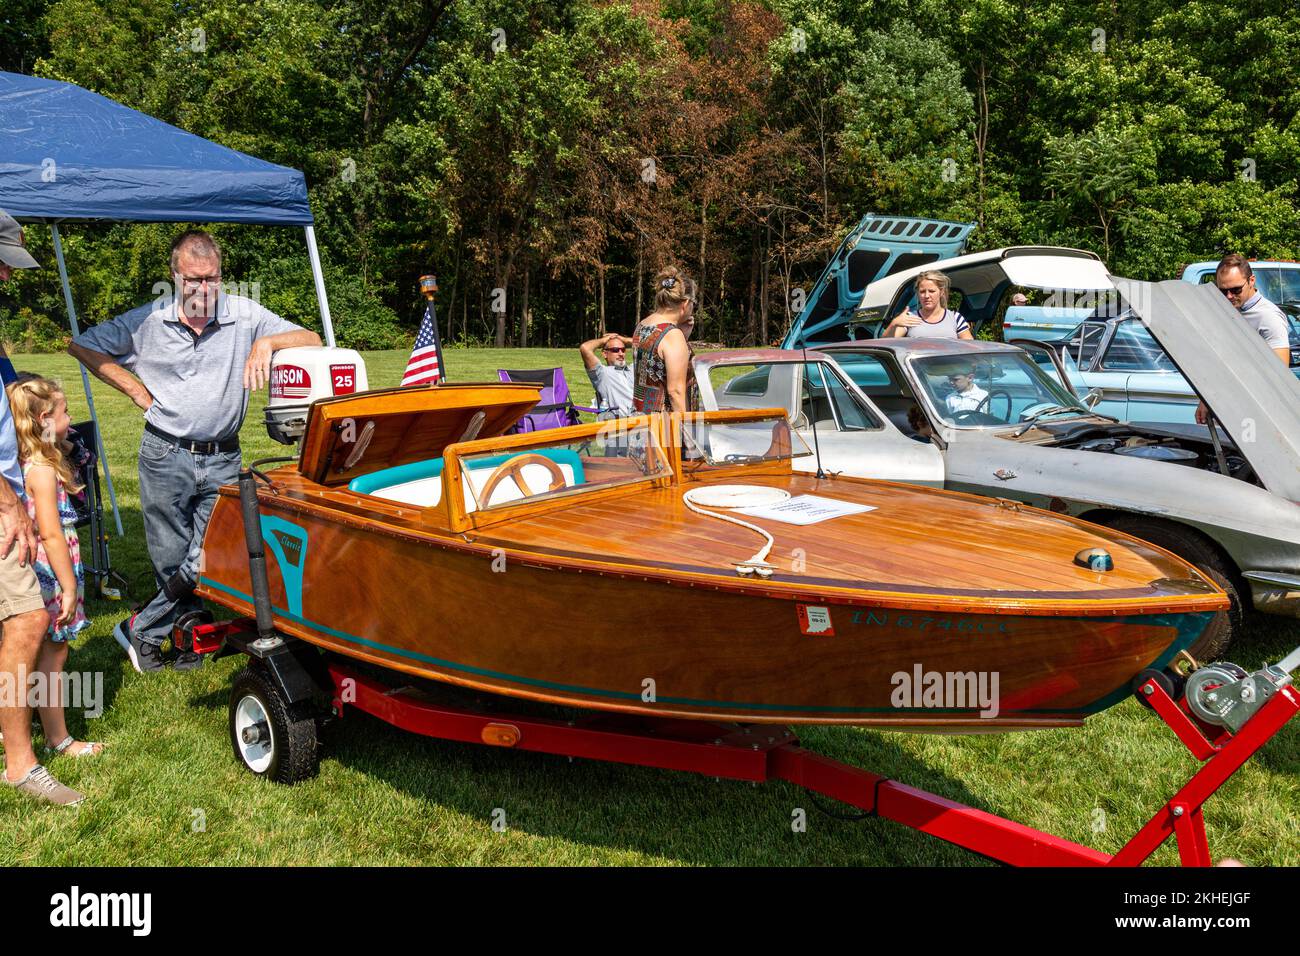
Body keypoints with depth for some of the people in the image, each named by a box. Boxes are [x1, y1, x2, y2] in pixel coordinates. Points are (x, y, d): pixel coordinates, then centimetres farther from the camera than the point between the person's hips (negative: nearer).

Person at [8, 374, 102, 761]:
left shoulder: (26, 464, 8)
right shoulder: (43, 470, -19)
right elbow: (50, 533, -21)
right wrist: (69, 587, -18)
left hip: (36, 571, 9)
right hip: (51, 574, -9)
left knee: (48, 652, 16)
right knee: (53, 654, 1)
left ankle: (54, 732, 27)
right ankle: (58, 740, 11)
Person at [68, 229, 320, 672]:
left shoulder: (244, 314, -1)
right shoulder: (147, 321, 0)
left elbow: (311, 340, -2)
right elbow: (82, 346, 10)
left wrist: (266, 342, -20)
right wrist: (137, 391, 2)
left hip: (223, 458, 1)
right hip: (166, 455, -1)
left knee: (209, 560, 0)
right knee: (171, 559, 5)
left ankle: (142, 629, 21)